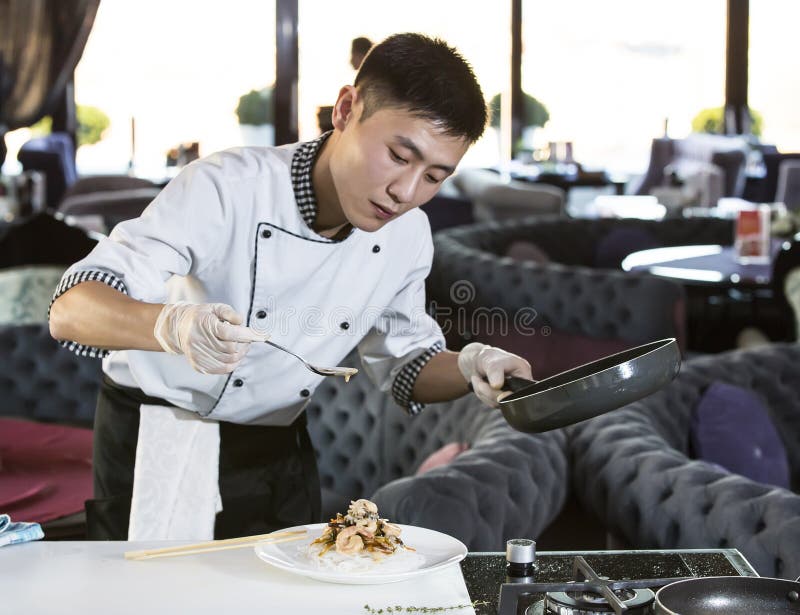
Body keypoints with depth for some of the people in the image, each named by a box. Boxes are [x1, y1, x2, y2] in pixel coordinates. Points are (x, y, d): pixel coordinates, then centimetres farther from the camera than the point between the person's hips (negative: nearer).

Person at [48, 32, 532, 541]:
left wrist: (470, 367, -16)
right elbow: (69, 310, -29)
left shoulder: (407, 235, -7)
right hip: (155, 451, -4)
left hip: (279, 458, 5)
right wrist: (171, 326, -50)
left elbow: (404, 365, 6)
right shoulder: (228, 189, -25)